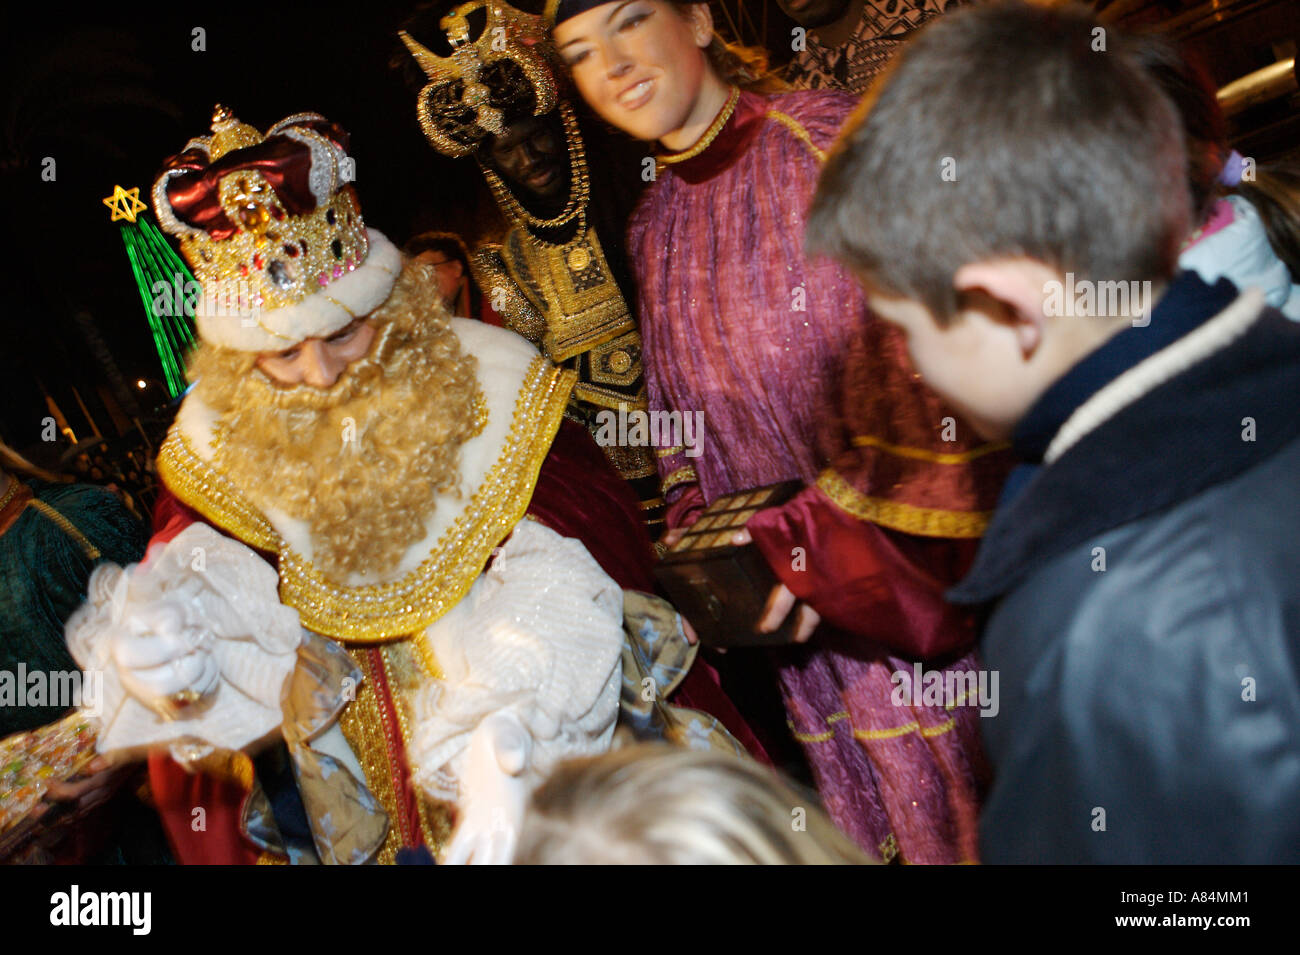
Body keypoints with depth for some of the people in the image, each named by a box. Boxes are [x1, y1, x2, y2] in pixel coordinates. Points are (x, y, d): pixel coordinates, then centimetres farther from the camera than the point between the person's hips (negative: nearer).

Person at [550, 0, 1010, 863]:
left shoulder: (827, 134, -12)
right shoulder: (654, 227, 9)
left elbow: (937, 350, -18)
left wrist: (811, 543, -21)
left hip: (916, 562, -5)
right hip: (807, 602, 6)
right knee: (876, 819, 13)